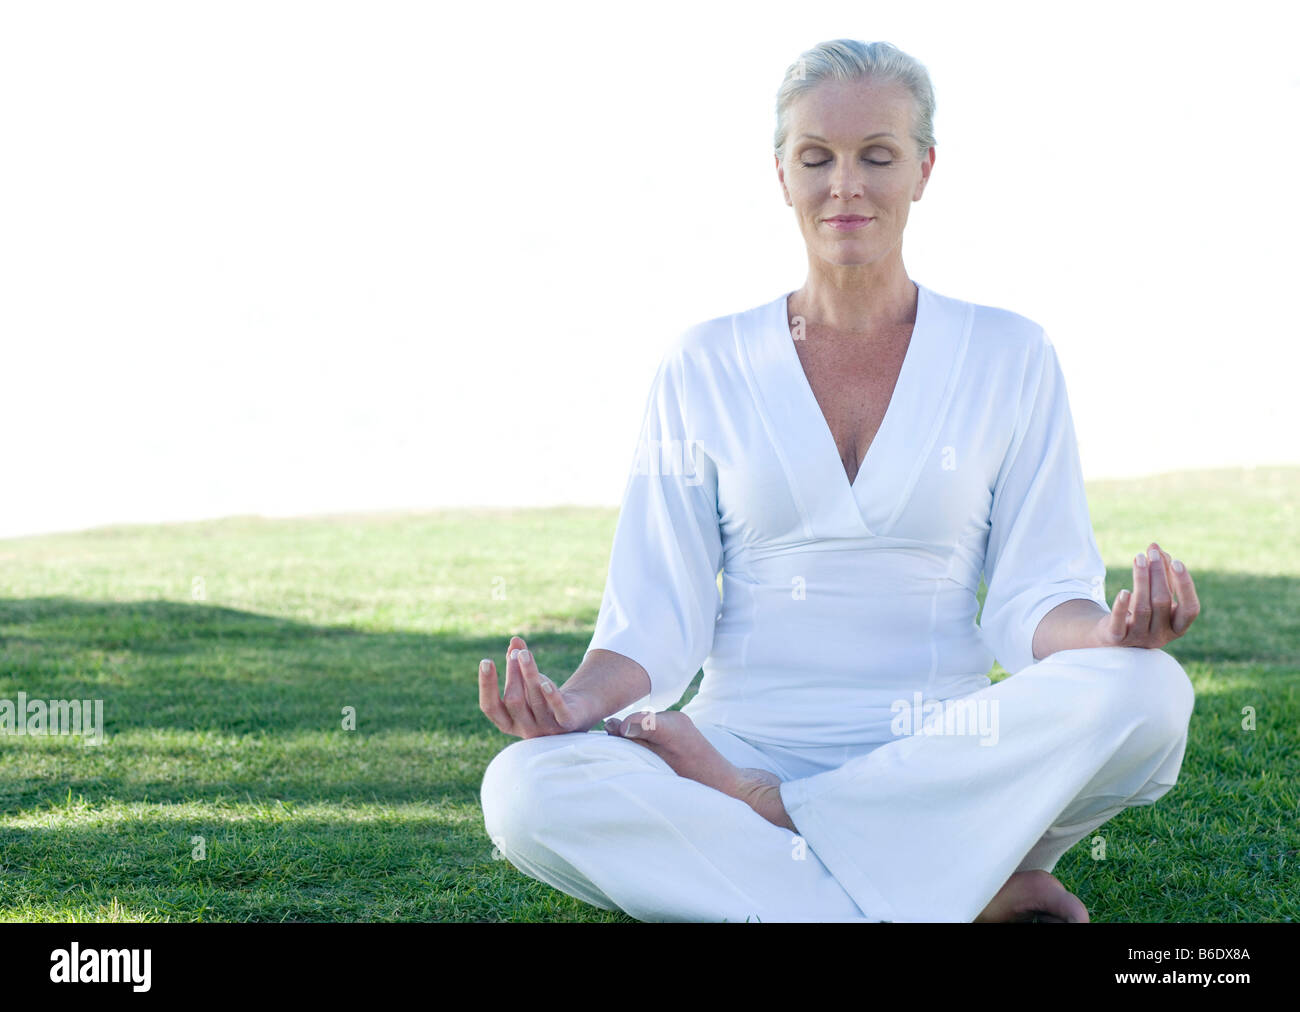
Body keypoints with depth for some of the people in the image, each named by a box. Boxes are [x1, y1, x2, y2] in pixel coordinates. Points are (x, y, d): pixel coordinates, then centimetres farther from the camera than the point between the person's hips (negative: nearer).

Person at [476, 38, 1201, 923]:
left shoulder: (1008, 357, 8)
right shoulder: (705, 367, 9)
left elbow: (1035, 595, 2)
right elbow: (657, 610, 3)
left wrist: (1108, 632, -22)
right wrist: (578, 701, -19)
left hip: (943, 758, 0)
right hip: (752, 737, 0)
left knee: (1147, 692, -31)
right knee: (524, 790, -30)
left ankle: (746, 815, -20)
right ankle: (974, 894, -28)